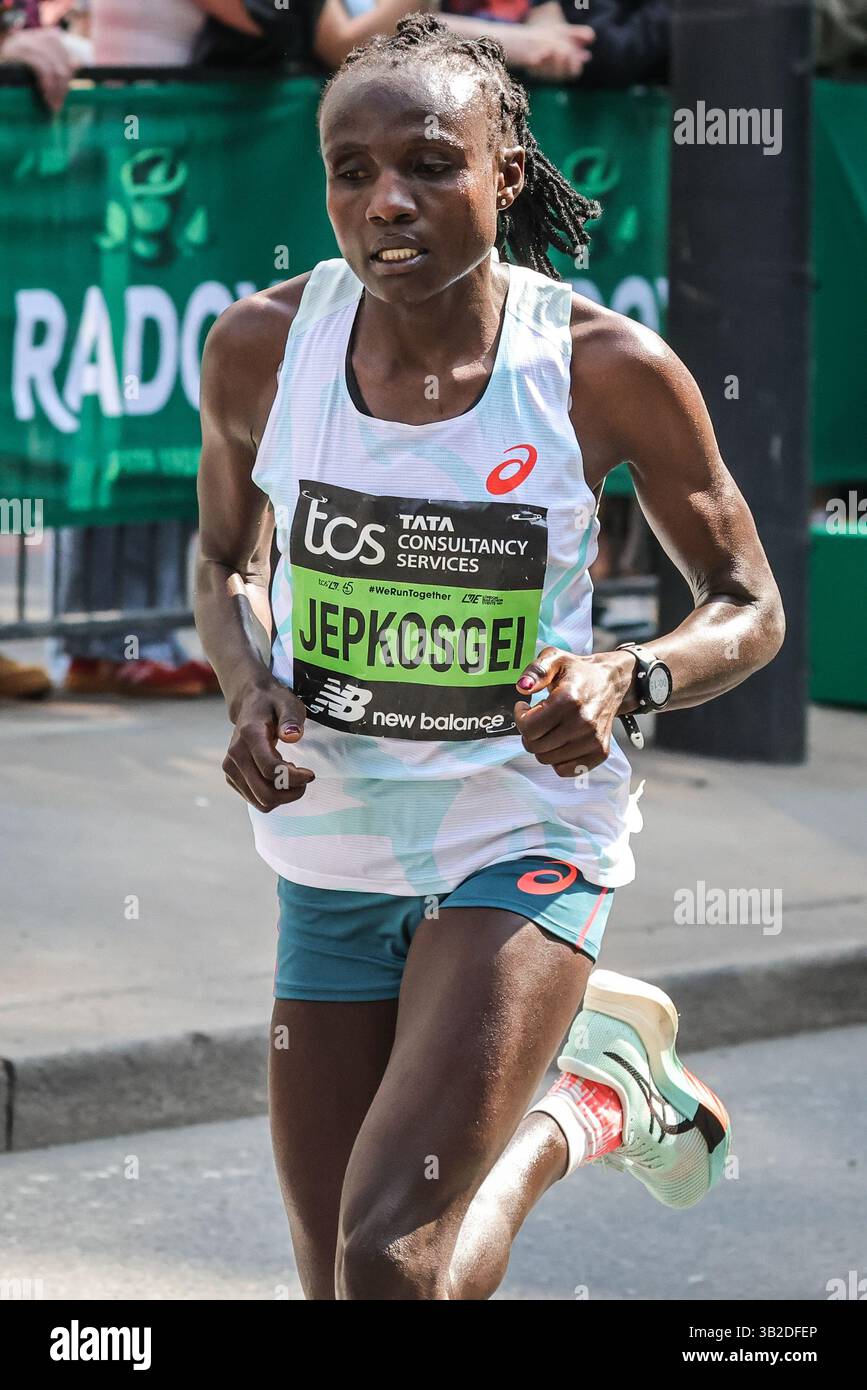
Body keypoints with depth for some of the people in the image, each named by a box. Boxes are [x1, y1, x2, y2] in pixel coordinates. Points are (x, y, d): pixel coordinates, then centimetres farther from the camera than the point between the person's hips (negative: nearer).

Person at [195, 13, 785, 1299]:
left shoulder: (611, 372, -14)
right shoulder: (261, 347, -8)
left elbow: (749, 610, -1)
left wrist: (628, 679, -22)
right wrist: (249, 689, -9)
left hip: (526, 833, -4)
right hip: (334, 843, 4)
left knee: (391, 1260, -21)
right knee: (338, 1286, 12)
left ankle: (573, 1113, 13)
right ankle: (584, 1103, 41)